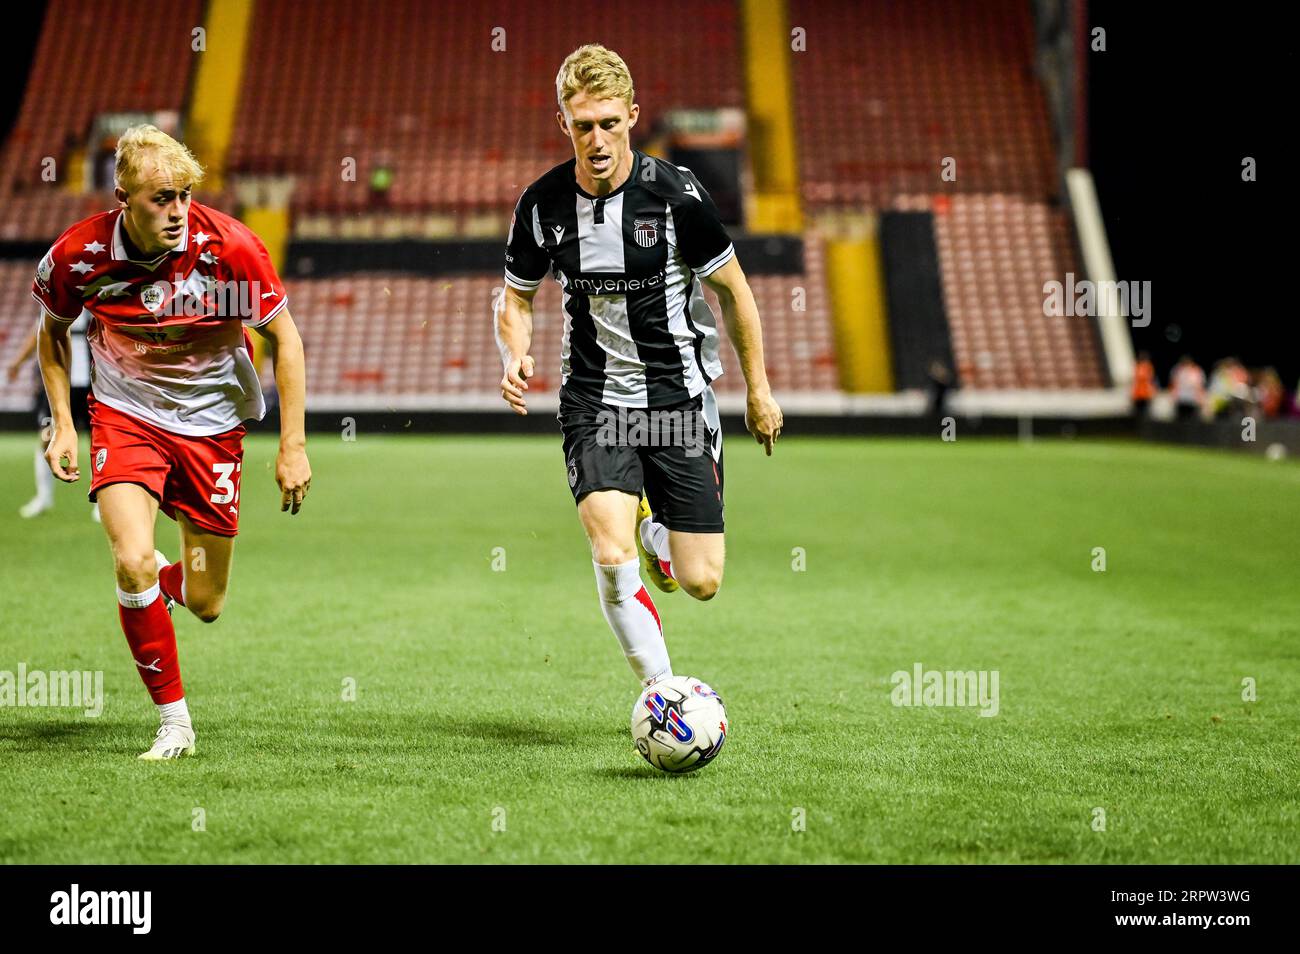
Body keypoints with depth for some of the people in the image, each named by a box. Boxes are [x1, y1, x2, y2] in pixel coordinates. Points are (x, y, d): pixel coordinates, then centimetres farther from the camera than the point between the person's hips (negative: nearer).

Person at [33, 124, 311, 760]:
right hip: (125, 414, 0)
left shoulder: (229, 248, -22)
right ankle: (173, 720, -5)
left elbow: (284, 338, -9)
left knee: (206, 604, 5)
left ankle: (164, 575, 44)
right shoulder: (78, 254, -18)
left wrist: (293, 446, -11)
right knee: (132, 562, -24)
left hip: (211, 421, 1)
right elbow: (53, 331, 5)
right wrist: (63, 424, -2)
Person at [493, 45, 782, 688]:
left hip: (680, 396, -1)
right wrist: (515, 358, -12)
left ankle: (657, 536, 35)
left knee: (700, 582, -2)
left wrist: (758, 390, 5)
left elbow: (732, 290, 0)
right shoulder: (542, 205, -7)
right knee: (611, 560, -22)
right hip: (594, 399, 1)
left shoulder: (676, 195, -13)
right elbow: (516, 298, 9)